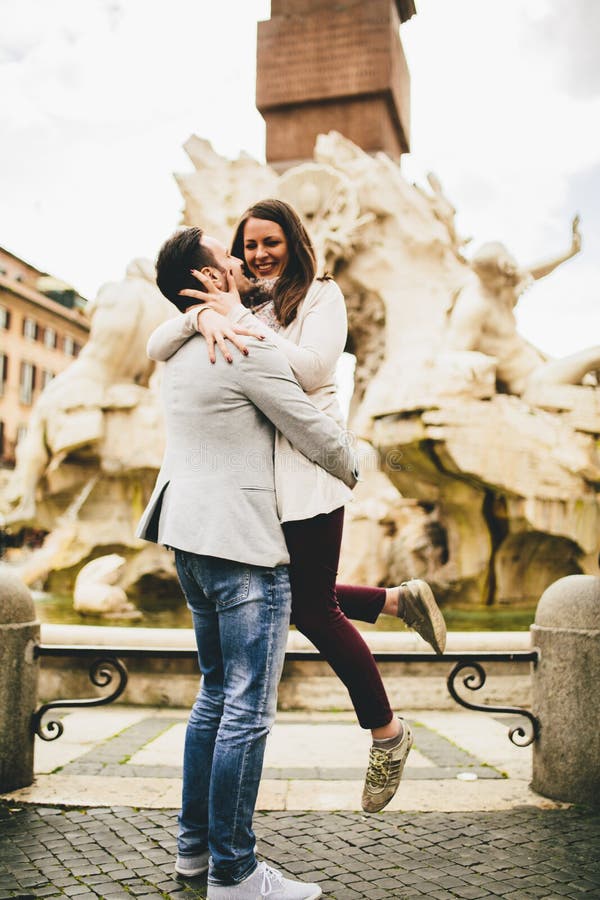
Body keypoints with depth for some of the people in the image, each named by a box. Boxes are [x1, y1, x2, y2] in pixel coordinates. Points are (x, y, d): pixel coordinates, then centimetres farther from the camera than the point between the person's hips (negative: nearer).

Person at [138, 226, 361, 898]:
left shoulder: (179, 350, 14)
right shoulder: (249, 349, -13)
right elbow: (315, 432, -9)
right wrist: (350, 470, 10)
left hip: (191, 539, 10)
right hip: (242, 543, -10)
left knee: (217, 694, 18)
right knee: (248, 710, -3)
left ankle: (194, 843, 27)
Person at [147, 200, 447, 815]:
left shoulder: (322, 295, 2)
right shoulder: (236, 303, 14)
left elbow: (311, 369, -16)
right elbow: (157, 349, 2)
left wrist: (238, 318, -14)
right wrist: (203, 317, -18)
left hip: (307, 470, -6)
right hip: (257, 476, 7)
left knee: (311, 609, -1)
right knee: (290, 599, 15)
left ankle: (387, 733, 19)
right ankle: (398, 598, 36)